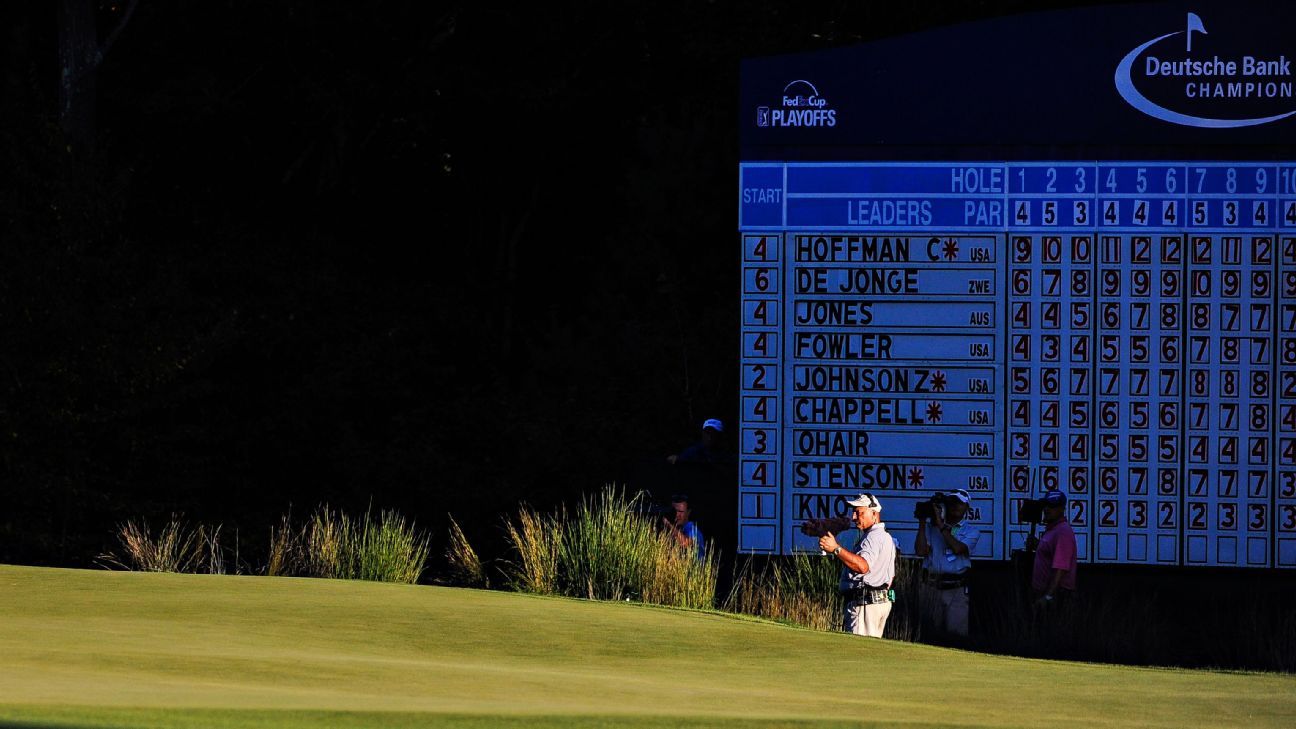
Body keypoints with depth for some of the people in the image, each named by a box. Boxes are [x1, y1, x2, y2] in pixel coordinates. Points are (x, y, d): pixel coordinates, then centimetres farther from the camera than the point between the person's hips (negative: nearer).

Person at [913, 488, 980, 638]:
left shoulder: (971, 531, 11)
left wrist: (941, 526, -8)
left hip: (956, 588, -2)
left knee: (956, 631, -13)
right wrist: (922, 523, 1)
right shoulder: (931, 528, 15)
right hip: (931, 587, 2)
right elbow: (921, 551, 0)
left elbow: (958, 548, -9)